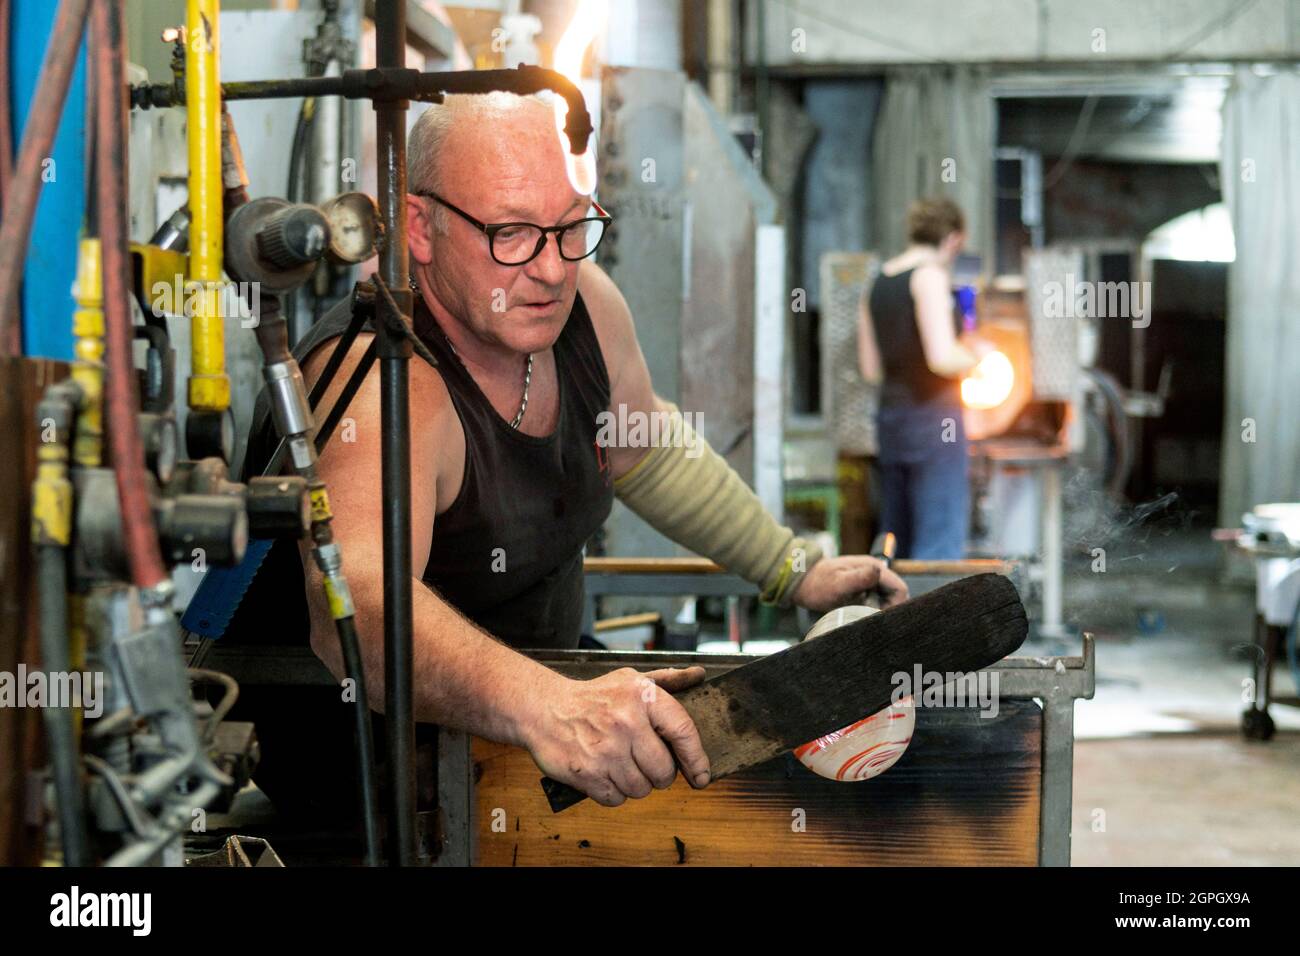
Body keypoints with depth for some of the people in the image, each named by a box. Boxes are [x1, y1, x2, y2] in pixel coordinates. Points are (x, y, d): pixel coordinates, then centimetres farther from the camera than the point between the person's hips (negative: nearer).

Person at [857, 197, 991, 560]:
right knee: (940, 545, -7)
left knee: (896, 543, 13)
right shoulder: (930, 276, -10)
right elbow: (942, 358, -19)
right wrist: (975, 354, 1)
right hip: (933, 418, -8)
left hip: (890, 419, 8)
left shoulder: (876, 284, 13)